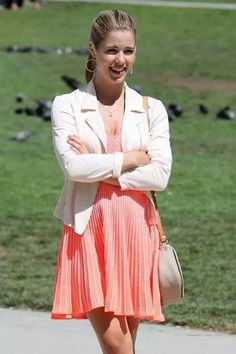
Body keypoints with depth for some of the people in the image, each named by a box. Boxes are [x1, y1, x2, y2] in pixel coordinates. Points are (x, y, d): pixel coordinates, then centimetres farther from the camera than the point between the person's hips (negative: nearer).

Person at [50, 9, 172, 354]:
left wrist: (98, 167, -9)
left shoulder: (151, 110, 8)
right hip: (89, 229, -2)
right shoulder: (67, 106, 3)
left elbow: (160, 175, -5)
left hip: (136, 231, 2)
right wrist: (130, 159, -7)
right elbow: (73, 166, -12)